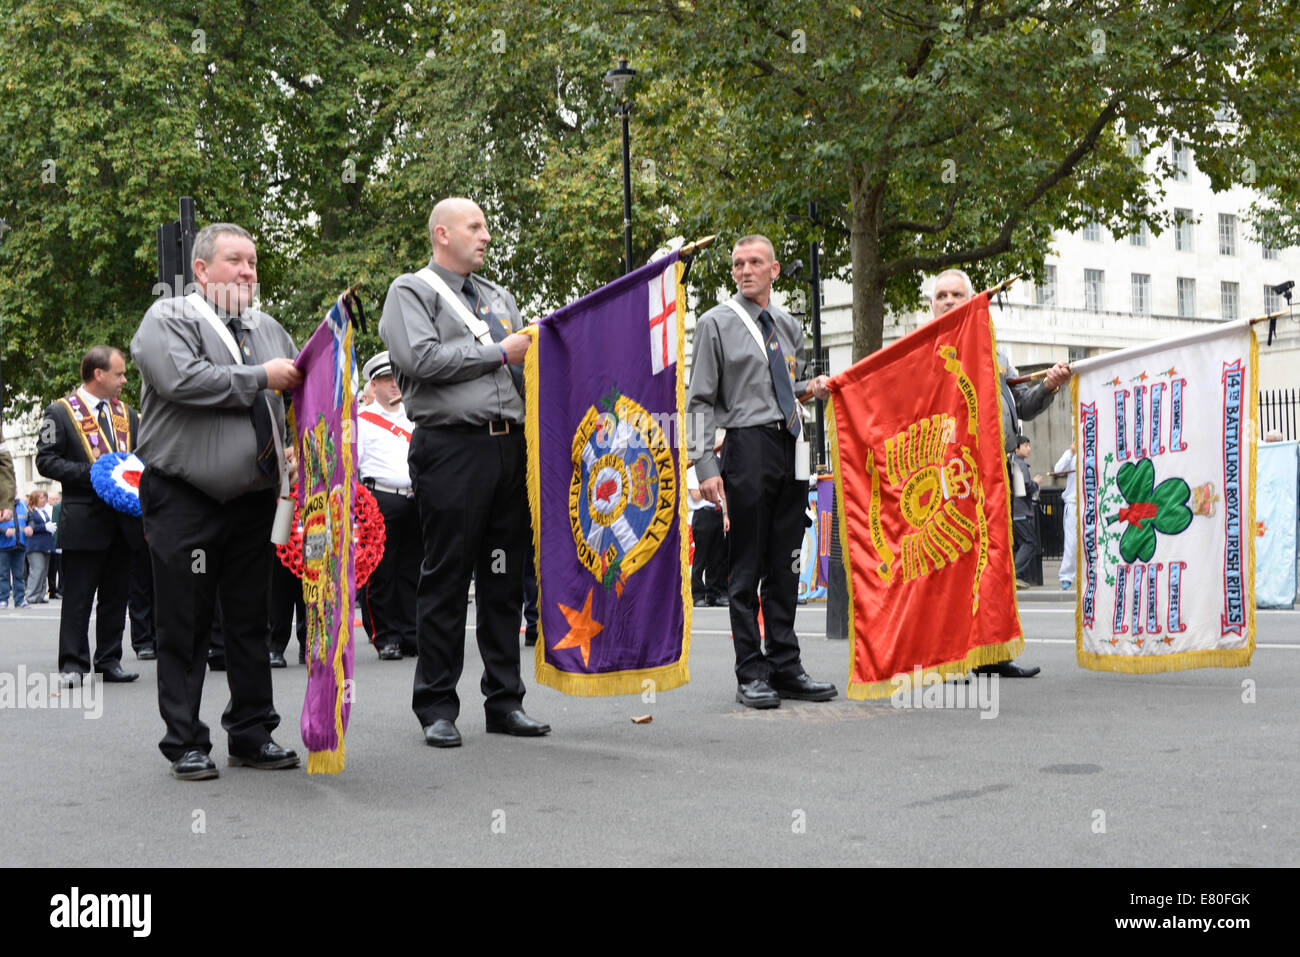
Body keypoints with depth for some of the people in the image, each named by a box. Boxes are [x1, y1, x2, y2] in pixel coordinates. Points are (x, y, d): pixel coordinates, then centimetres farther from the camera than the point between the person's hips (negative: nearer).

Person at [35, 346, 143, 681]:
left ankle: (110, 661, 16)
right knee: (77, 597, -3)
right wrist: (91, 472, -17)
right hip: (84, 521, -6)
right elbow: (46, 460, -8)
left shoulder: (127, 414, 17)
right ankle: (73, 664, 1)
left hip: (122, 520, 6)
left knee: (116, 596, 9)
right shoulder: (60, 412, -1)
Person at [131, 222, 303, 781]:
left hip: (252, 500, 6)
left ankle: (252, 734, 19)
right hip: (183, 501, -6)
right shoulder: (168, 319, -3)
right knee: (184, 625, 0)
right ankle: (185, 744, 8)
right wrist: (260, 377, -13)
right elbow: (181, 379, -21)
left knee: (250, 623, 10)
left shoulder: (267, 329, 17)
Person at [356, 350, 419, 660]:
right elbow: (349, 464, -1)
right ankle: (386, 638, 2)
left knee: (412, 571, 6)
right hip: (381, 502, -4)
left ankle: (412, 636, 11)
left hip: (415, 502, 4)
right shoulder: (362, 420, 4)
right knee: (381, 571, -4)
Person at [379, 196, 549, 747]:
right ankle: (437, 707, 5)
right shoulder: (411, 291, 4)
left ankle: (504, 701, 15)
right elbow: (420, 358, -13)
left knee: (506, 577, 8)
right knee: (446, 578, -3)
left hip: (509, 447, 6)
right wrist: (498, 353, -7)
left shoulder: (500, 298, 24)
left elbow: (526, 366, 22)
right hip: (451, 448, -6)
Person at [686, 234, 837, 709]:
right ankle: (751, 675, 2)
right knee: (747, 566, -3)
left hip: (793, 446, 6)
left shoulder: (789, 325, 17)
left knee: (785, 565, 9)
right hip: (748, 443, -5)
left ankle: (785, 667, 16)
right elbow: (700, 400, -4)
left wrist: (812, 387, 6)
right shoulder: (716, 323, 0)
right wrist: (705, 465, -13)